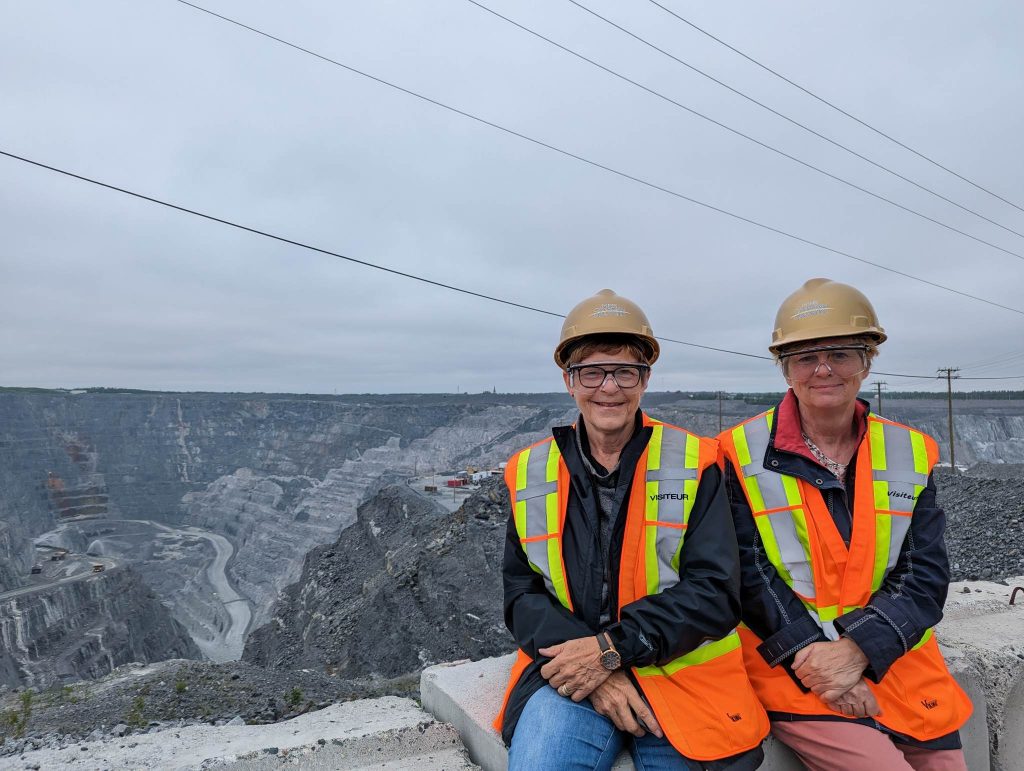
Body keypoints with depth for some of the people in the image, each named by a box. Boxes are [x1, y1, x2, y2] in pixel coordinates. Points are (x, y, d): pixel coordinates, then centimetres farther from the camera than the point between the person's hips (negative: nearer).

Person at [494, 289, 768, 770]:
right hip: (568, 667, 0)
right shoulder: (528, 474, 4)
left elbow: (715, 591, -7)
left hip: (679, 671, 0)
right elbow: (522, 594, 3)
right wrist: (597, 673, -13)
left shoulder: (693, 464, -2)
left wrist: (613, 648, -16)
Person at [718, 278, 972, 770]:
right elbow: (748, 571, -10)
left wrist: (856, 651, -16)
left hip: (898, 669, 4)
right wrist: (813, 656, -18)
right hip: (793, 673, -4)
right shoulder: (742, 453, -6)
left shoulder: (912, 454, 4)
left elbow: (924, 575, -2)